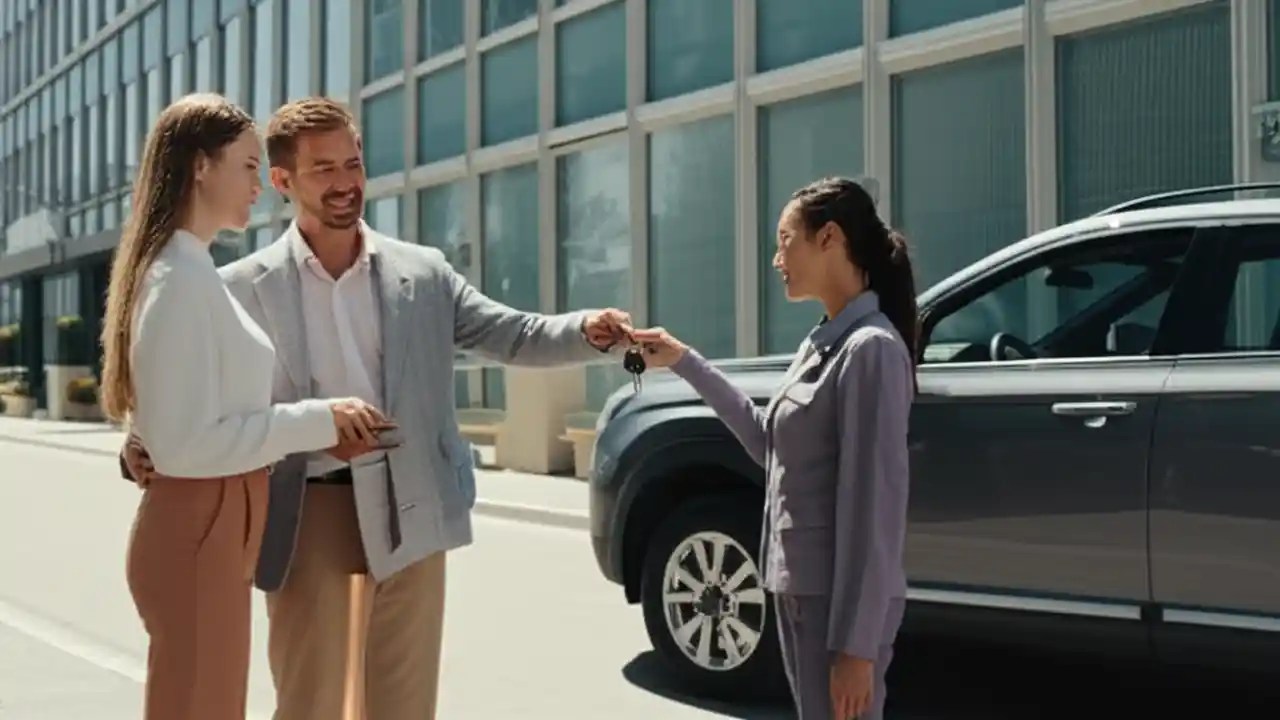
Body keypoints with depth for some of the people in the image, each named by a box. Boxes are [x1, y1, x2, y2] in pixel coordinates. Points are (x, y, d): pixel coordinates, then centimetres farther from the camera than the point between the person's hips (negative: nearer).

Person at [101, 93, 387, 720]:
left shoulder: (186, 272, 13)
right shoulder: (180, 279, -17)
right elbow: (186, 443, -22)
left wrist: (314, 429, 10)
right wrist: (317, 421, -17)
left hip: (209, 530, 10)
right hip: (197, 535, -10)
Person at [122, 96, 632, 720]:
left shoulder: (422, 272, 6)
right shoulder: (244, 287, 0)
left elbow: (512, 335, 3)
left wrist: (587, 331, -16)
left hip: (409, 514, 2)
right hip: (313, 520, -2)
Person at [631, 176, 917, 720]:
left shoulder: (870, 348, -16)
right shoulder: (822, 345, 11)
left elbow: (875, 503, -20)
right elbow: (768, 442, 21)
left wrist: (856, 644, -21)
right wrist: (685, 363, 19)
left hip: (840, 601, -9)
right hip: (799, 592, 9)